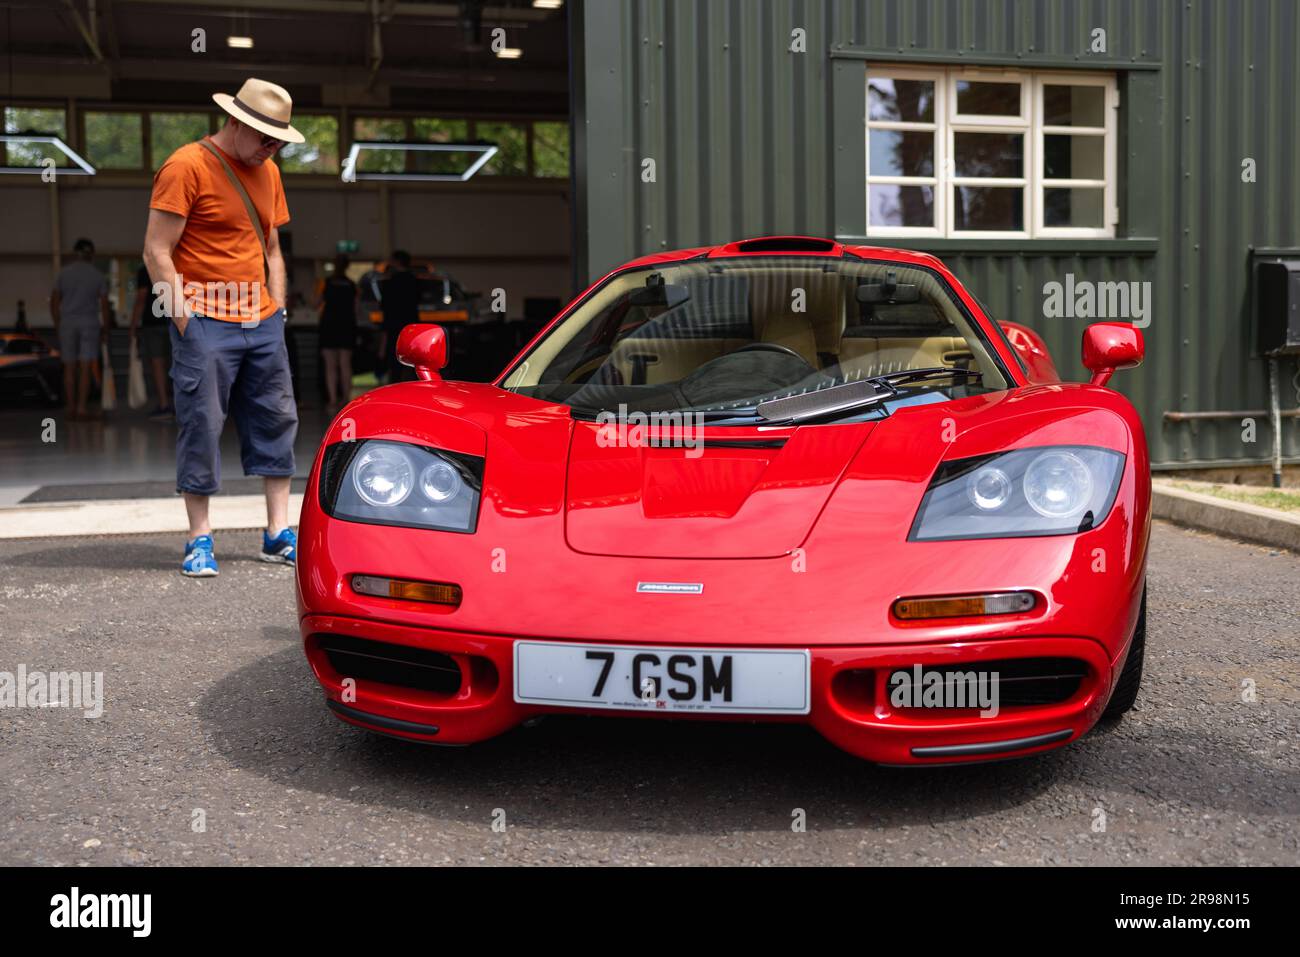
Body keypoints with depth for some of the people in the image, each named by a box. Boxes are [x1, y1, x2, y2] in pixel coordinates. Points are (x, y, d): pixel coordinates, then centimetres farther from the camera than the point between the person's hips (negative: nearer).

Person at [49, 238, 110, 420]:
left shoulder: (64, 272, 1)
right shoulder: (99, 276, 0)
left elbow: (54, 301, 0)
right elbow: (104, 305, -2)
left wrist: (57, 325, 9)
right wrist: (105, 330, 5)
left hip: (67, 323, 1)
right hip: (90, 323, -1)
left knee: (69, 368, 8)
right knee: (86, 368, -3)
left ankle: (71, 408, 8)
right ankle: (82, 408, -10)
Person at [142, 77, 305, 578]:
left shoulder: (267, 173, 15)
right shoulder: (186, 167, -8)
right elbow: (157, 252, -10)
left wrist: (277, 310, 12)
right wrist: (184, 318, -13)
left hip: (262, 323, 7)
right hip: (207, 324, -7)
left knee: (276, 420, 7)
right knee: (202, 427, -4)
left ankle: (279, 534, 14)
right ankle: (199, 540, 6)